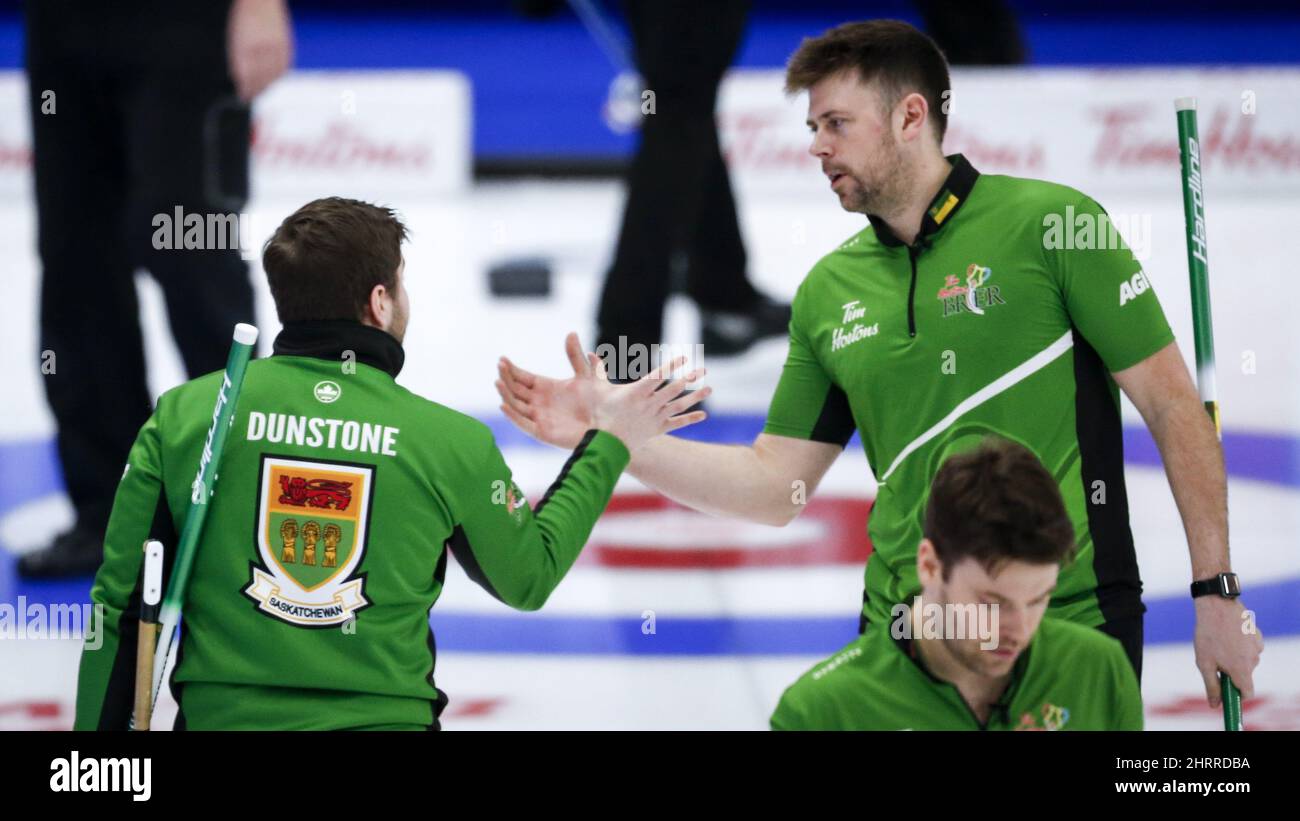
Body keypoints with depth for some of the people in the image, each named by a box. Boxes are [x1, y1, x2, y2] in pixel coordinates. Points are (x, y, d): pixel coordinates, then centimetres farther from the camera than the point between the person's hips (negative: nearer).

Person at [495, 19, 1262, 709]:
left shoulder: (1049, 225, -7)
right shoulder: (830, 291, 10)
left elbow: (1173, 404, -6)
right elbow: (774, 484, 14)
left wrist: (1217, 593, -10)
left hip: (1073, 624, -5)